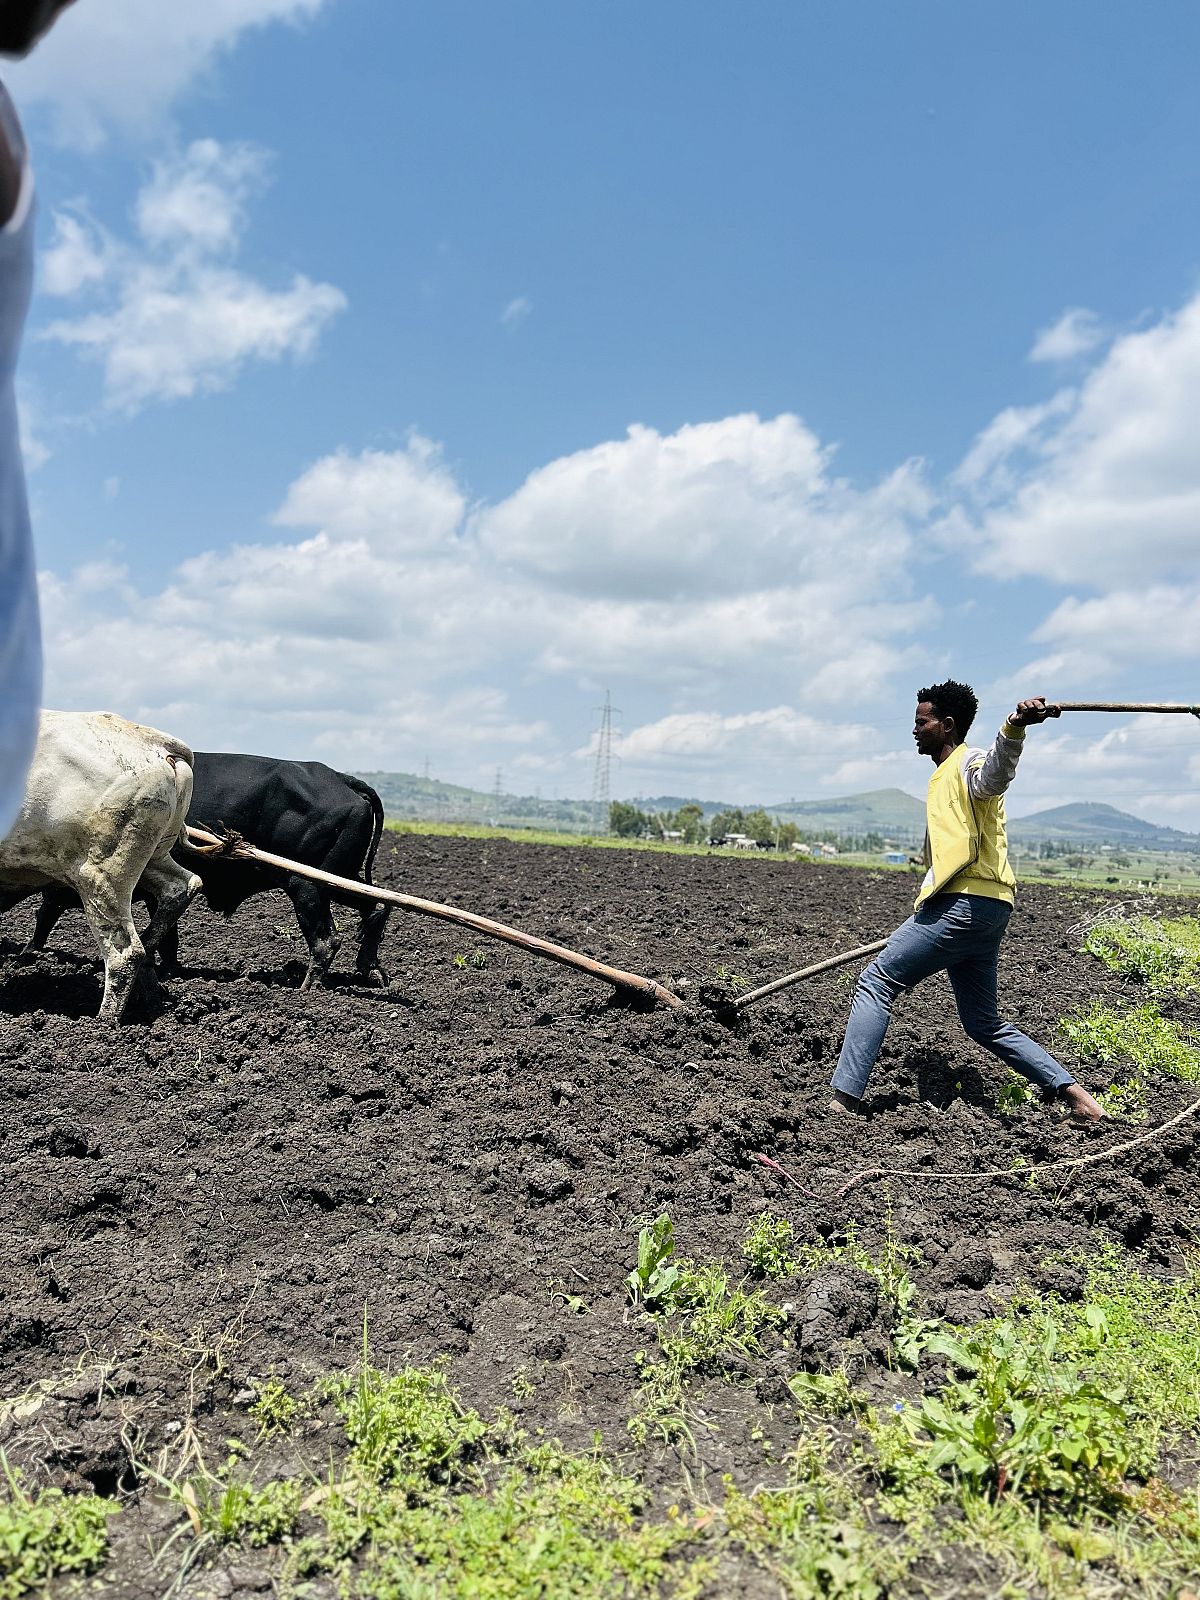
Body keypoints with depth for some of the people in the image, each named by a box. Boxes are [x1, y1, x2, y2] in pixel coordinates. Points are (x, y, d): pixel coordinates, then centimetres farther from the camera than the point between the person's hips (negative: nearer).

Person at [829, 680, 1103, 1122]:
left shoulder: (968, 766, -4)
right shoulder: (942, 778, 27)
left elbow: (997, 772, -32)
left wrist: (1014, 727, -53)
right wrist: (923, 912, 32)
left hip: (967, 904, -11)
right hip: (976, 910, 11)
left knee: (876, 981, -9)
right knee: (984, 1024, 15)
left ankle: (843, 1101, -11)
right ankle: (1074, 1094, 13)